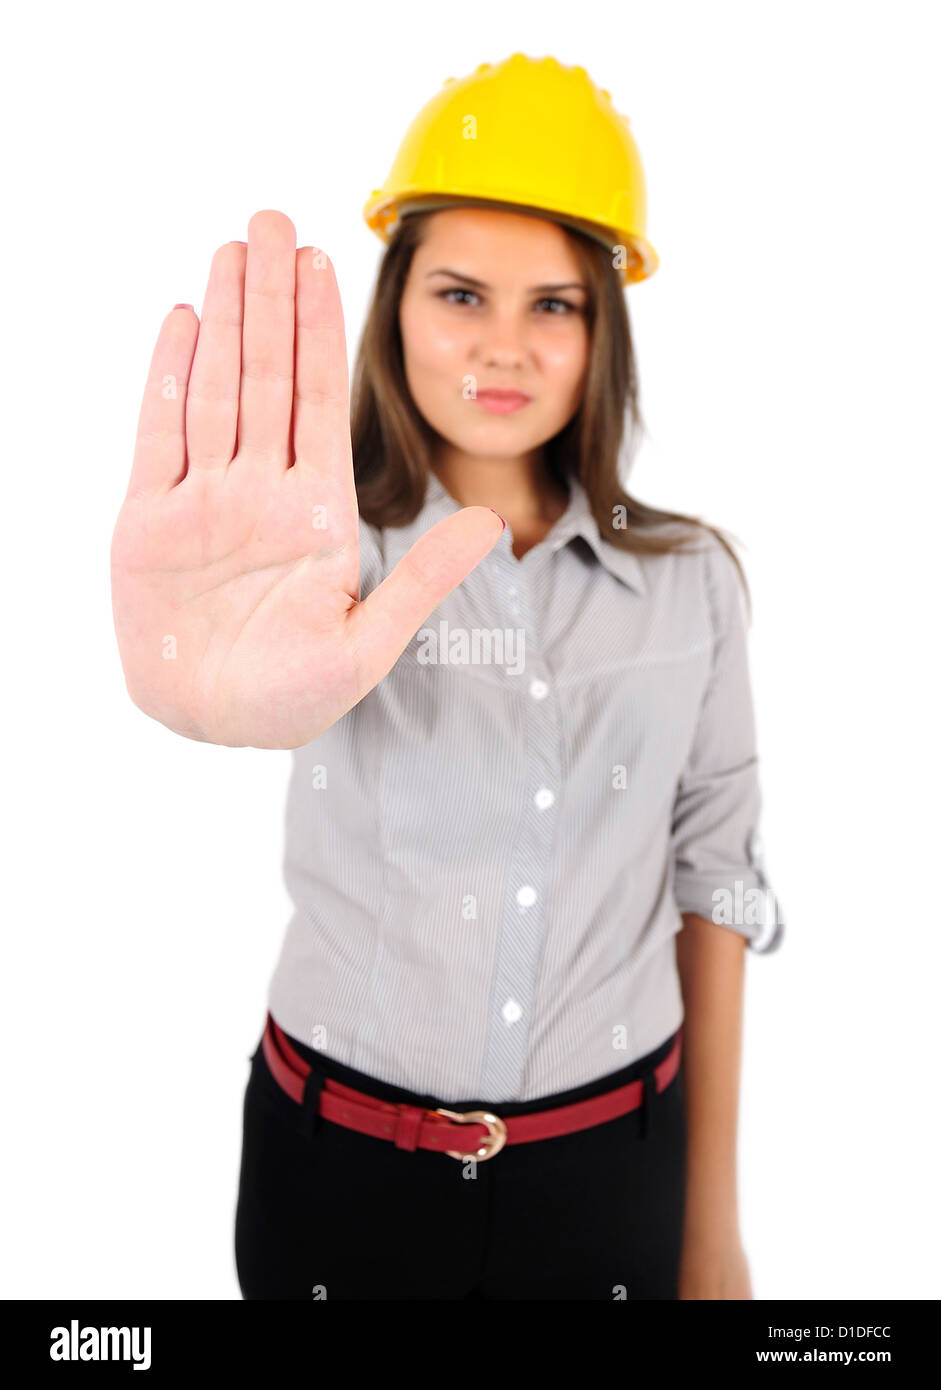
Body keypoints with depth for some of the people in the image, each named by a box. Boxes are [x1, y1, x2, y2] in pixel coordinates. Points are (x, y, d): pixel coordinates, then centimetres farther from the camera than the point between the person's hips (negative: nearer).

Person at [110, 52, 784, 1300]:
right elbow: (305, 676, -33)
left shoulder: (690, 578, -5)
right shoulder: (332, 549, -10)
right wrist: (214, 690, -58)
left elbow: (713, 884, 0)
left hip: (612, 1163, 2)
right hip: (340, 1156, -1)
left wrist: (715, 1220, 4)